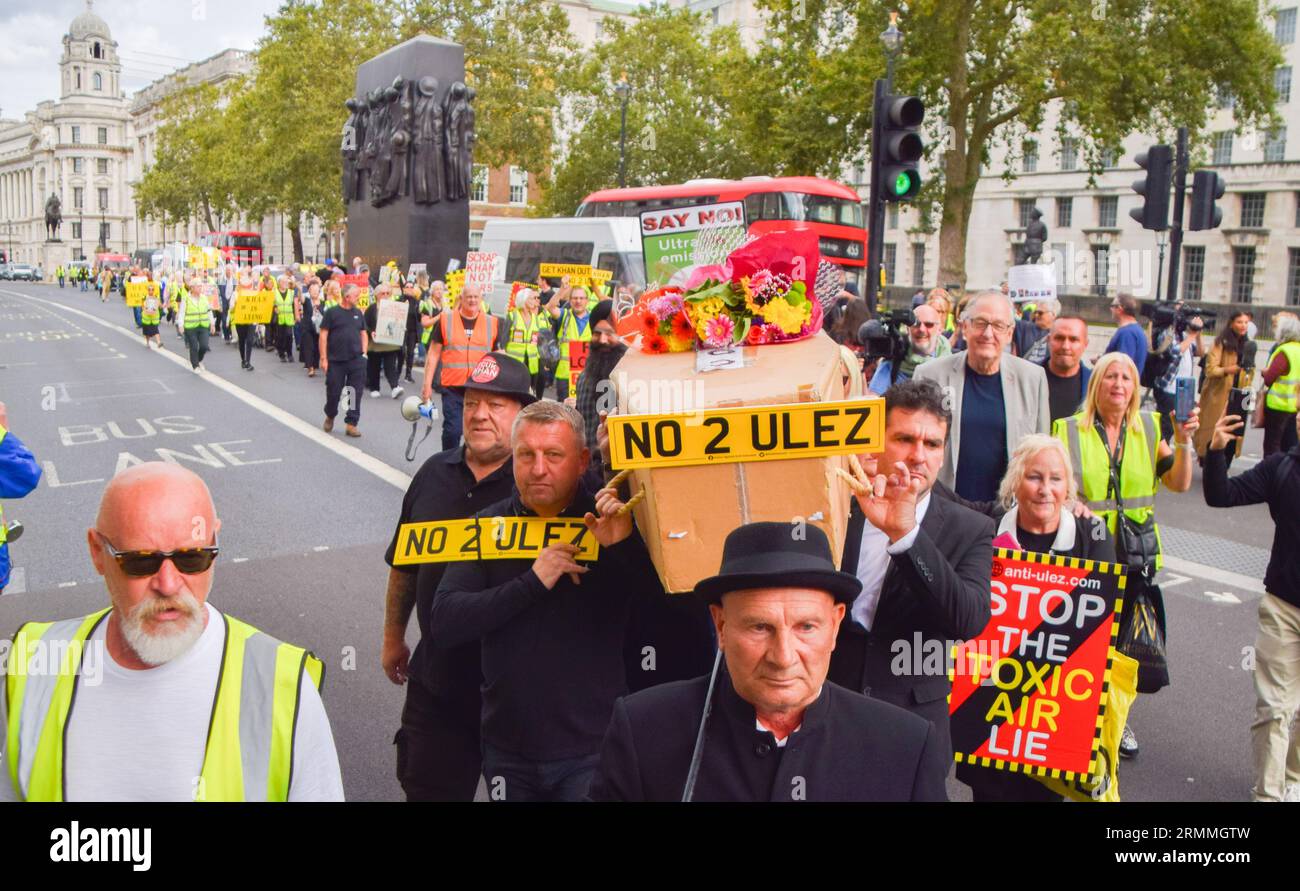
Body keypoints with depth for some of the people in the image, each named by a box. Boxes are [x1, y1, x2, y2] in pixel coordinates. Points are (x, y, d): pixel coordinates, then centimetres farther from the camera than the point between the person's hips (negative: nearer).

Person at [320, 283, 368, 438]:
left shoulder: (358, 313, 10)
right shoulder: (332, 312, -3)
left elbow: (363, 334, 18)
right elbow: (323, 335, -3)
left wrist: (364, 352, 5)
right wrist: (323, 358, -8)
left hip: (356, 361, 3)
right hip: (336, 361, -3)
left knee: (355, 393, 0)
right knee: (333, 392, 6)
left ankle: (351, 424, 8)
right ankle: (330, 416, 32)